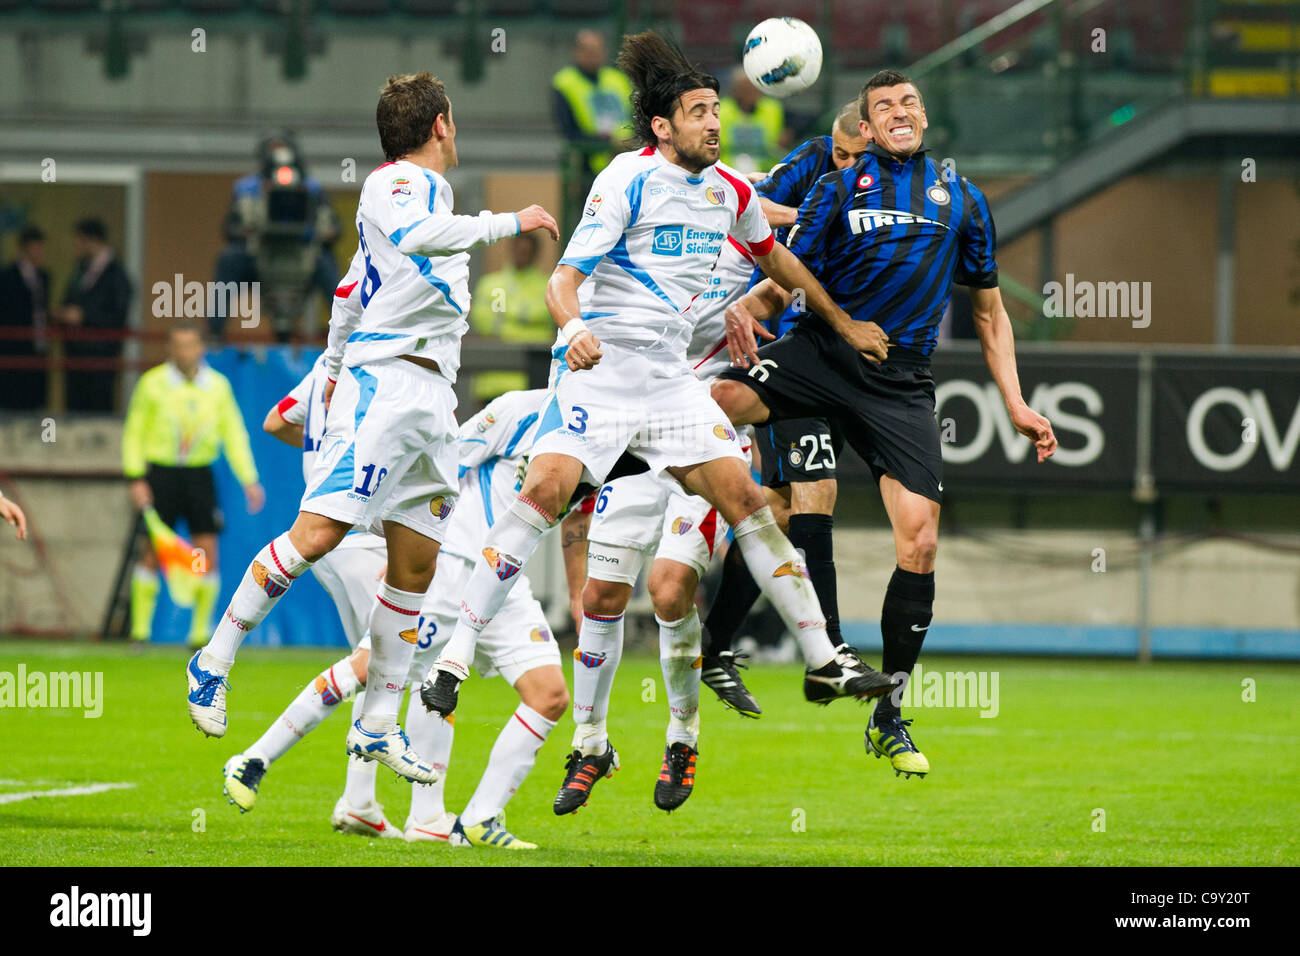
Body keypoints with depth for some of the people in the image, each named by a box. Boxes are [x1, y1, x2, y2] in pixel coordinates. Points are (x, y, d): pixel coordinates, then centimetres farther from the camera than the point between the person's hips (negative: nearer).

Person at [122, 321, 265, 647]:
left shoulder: (218, 385, 4)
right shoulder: (152, 383, -2)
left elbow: (234, 434, 9)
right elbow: (133, 433, 3)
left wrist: (249, 480, 2)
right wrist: (136, 479, -6)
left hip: (200, 475, 2)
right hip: (161, 471, -2)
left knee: (207, 555, -4)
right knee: (153, 555, -6)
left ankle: (200, 632, 6)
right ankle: (140, 630, 1)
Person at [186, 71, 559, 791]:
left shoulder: (424, 190, 25)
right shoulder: (394, 183, -5)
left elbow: (352, 290, 35)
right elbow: (414, 235, -30)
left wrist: (335, 368, 44)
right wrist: (506, 223, -24)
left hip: (432, 399, 9)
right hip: (384, 381, -9)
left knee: (416, 563, 5)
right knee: (319, 532, -18)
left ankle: (377, 725, 10)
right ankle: (214, 662, -7)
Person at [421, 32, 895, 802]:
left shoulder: (728, 190, 10)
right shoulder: (628, 180, -9)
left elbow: (775, 259, 30)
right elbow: (566, 277, -15)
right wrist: (573, 326, -36)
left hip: (670, 376, 6)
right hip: (600, 363, -6)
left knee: (743, 497, -1)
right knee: (548, 486, -23)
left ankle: (823, 662, 5)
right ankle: (453, 660, -23)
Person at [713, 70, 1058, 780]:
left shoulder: (962, 200, 18)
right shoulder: (840, 189, 12)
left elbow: (988, 311, 23)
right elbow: (788, 279, 6)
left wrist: (1016, 407, 15)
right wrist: (742, 308, -17)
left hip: (901, 381, 1)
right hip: (822, 351, -1)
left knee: (919, 544, -9)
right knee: (712, 401, -32)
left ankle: (888, 721, 5)